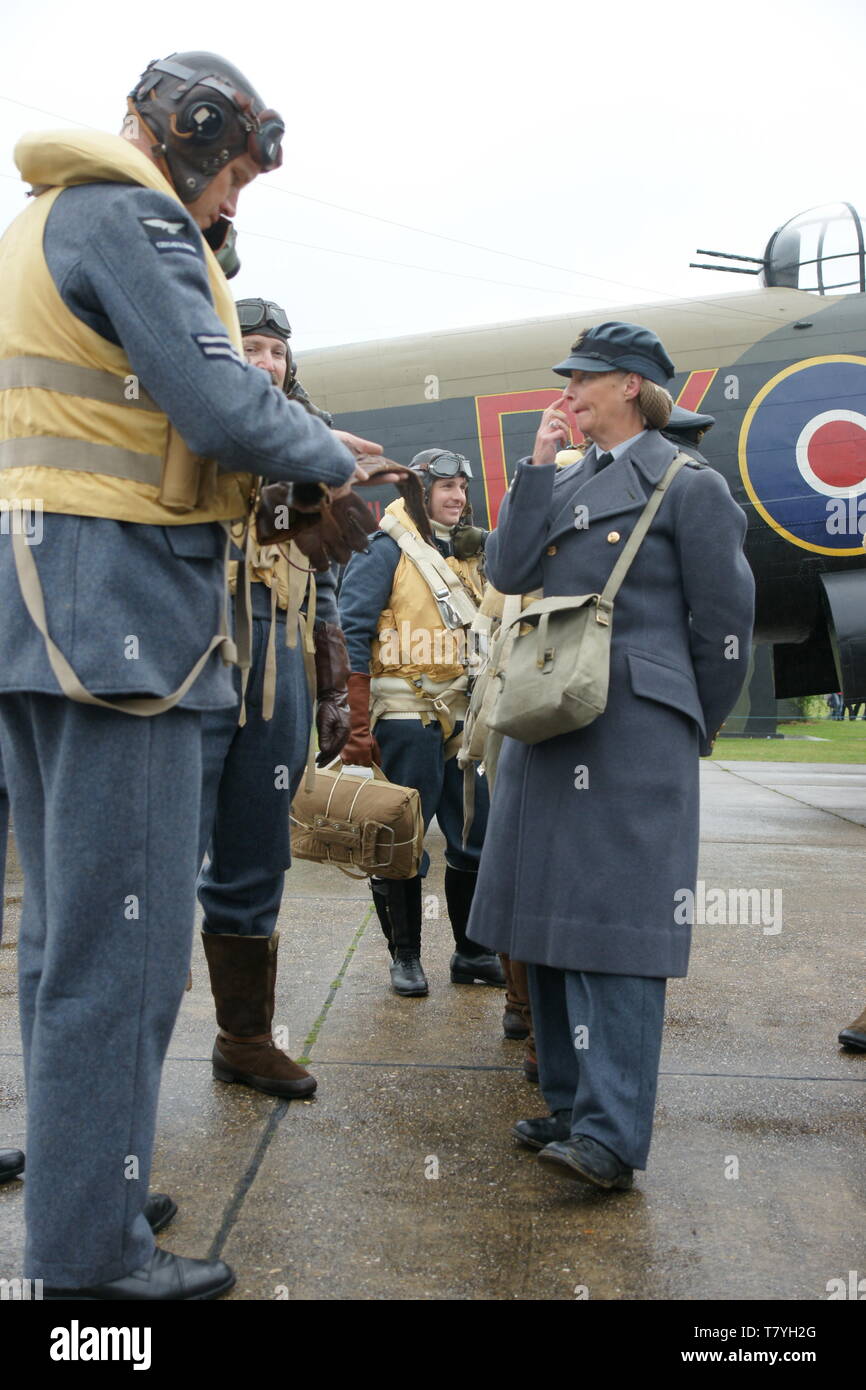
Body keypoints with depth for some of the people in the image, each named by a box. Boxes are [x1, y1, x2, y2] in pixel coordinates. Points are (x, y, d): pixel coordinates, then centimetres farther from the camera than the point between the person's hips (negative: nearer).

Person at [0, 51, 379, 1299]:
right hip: (113, 602, -10)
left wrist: (244, 474, 18)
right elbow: (225, 408, -19)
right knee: (125, 935, -5)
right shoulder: (132, 218, -7)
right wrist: (333, 457, -1)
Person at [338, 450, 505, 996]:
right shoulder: (388, 550, -3)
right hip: (407, 718, -6)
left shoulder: (470, 553, 18)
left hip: (465, 719, 6)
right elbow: (353, 634, -9)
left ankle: (474, 953, 22)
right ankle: (405, 957, 15)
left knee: (477, 837, 8)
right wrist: (359, 725, -15)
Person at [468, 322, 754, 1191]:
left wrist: (689, 732, 5)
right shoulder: (566, 483, 18)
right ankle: (570, 1102, 21)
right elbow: (508, 573, 4)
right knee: (548, 920, 9)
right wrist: (537, 463, 2)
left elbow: (725, 625, -1)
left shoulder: (689, 486, -1)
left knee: (615, 921, -10)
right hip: (547, 724, 7)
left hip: (632, 733, -7)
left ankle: (612, 1133, -5)